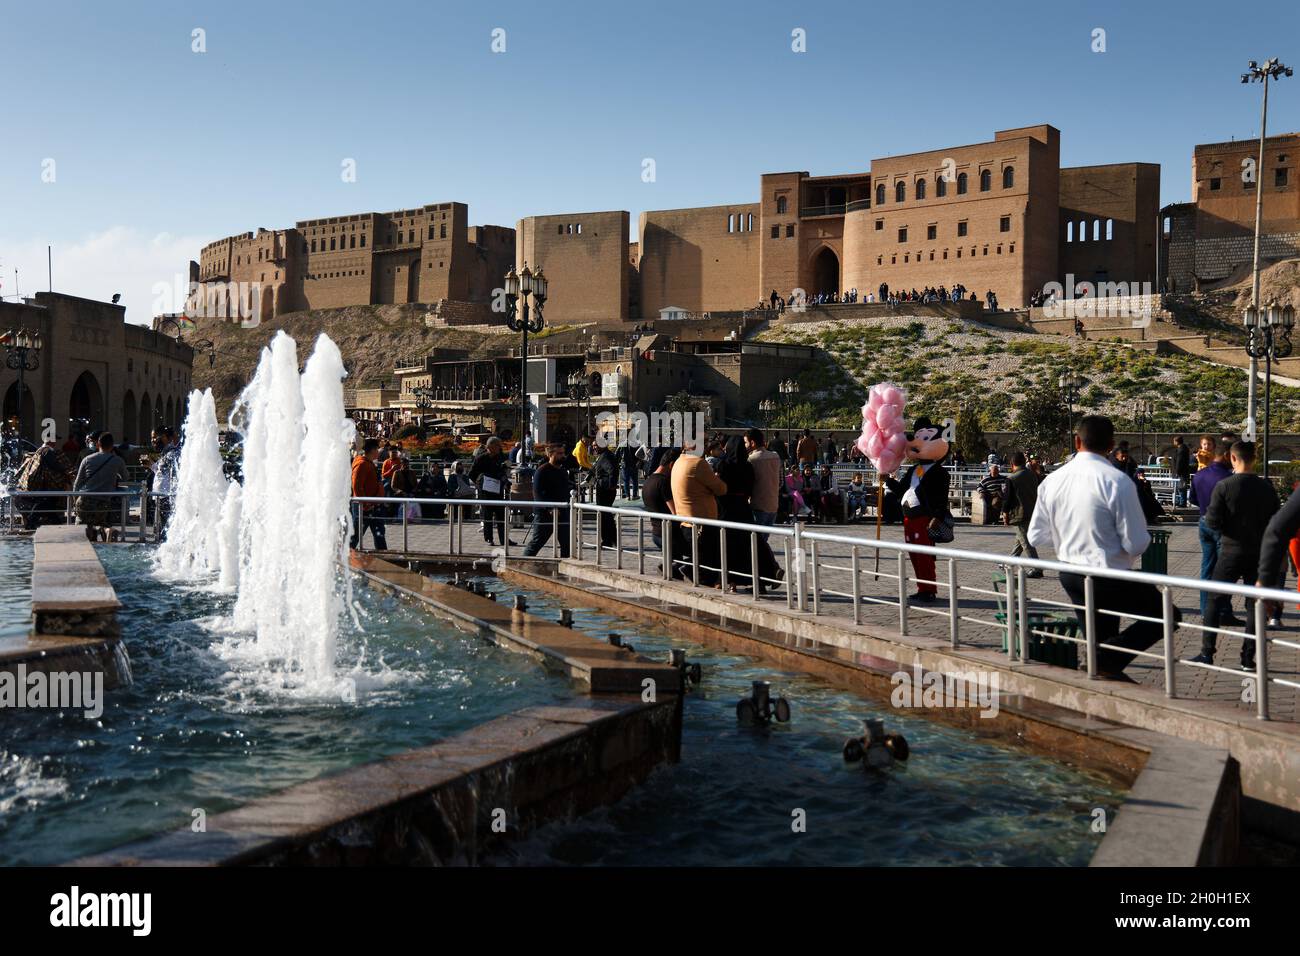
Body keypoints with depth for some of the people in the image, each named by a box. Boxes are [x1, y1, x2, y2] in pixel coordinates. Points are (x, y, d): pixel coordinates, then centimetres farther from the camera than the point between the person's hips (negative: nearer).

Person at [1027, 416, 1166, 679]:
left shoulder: (1051, 481, -1)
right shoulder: (1117, 481, -18)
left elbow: (1036, 537, 5)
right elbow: (1137, 544, -17)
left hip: (1070, 577, 6)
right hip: (1110, 579, -6)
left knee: (1098, 642, 20)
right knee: (1166, 616, 10)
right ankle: (1110, 659, -6)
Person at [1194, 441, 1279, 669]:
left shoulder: (1224, 486, -12)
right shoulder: (1266, 487, -2)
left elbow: (1213, 523, -13)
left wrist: (1208, 515, 7)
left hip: (1231, 552, -3)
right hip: (1259, 554, 3)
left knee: (1214, 600, 9)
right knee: (1254, 605, 9)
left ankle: (1207, 653, 7)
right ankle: (1248, 658, 9)